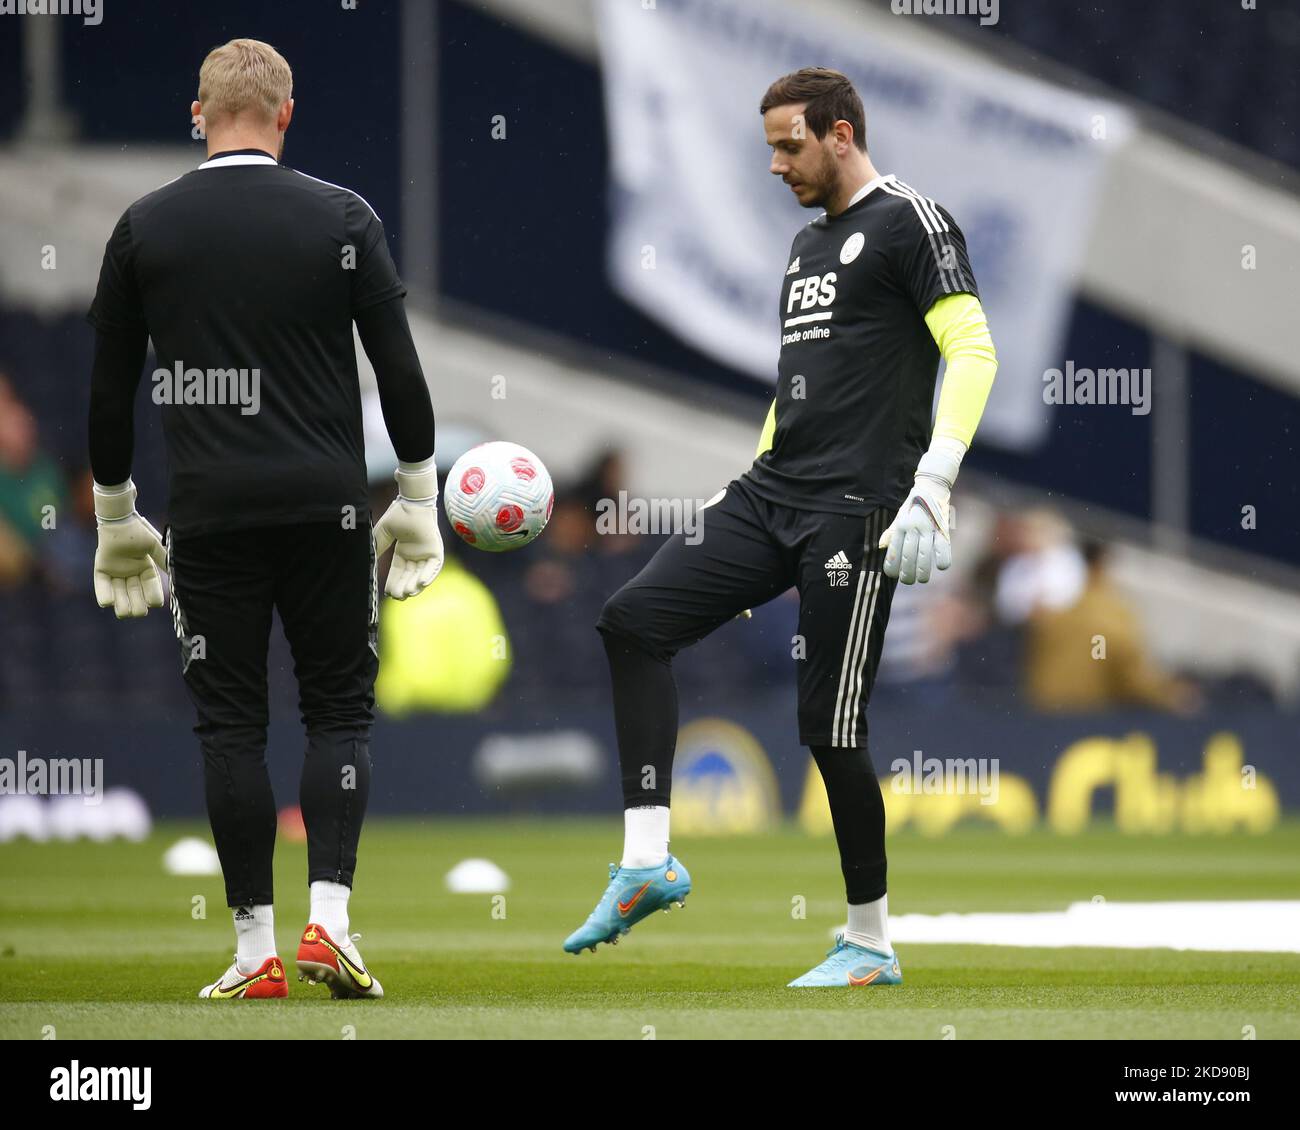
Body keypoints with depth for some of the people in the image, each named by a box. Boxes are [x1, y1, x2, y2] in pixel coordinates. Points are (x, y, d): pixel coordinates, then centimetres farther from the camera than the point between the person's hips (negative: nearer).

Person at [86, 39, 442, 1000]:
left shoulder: (144, 228, 3)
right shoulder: (343, 218, -1)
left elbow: (109, 389, 7)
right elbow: (401, 371, 0)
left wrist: (116, 522, 17)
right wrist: (419, 504, 9)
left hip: (208, 514, 0)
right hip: (326, 506, 0)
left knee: (230, 724, 5)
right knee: (340, 709, 9)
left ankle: (256, 951, 3)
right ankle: (329, 920, -6)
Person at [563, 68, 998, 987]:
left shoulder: (910, 222, -5)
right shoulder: (810, 245, 22)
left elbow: (973, 351, -15)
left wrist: (932, 487, -24)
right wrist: (746, 487, 24)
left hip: (855, 511, -8)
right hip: (772, 496, 8)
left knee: (830, 727, -6)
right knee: (635, 620, -6)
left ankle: (872, 944, 8)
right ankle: (647, 861, -5)